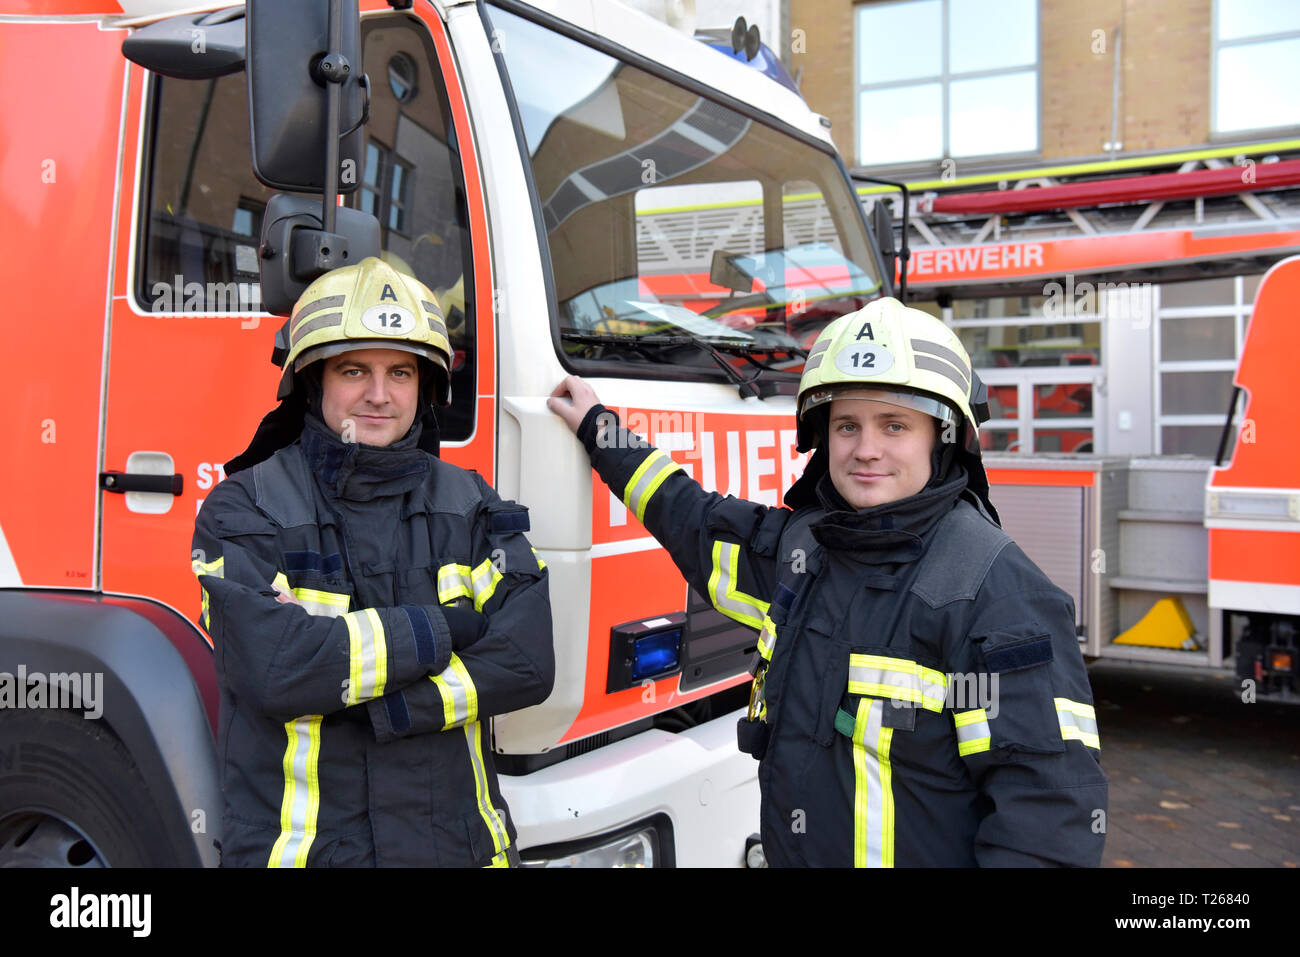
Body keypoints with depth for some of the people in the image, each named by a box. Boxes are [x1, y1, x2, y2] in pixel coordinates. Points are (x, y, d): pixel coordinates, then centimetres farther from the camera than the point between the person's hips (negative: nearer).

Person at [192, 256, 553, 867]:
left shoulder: (471, 507, 2)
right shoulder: (242, 512, -6)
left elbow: (527, 664, -9)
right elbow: (273, 668, -21)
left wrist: (364, 705, -16)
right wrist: (438, 630, -14)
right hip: (301, 846, -2)